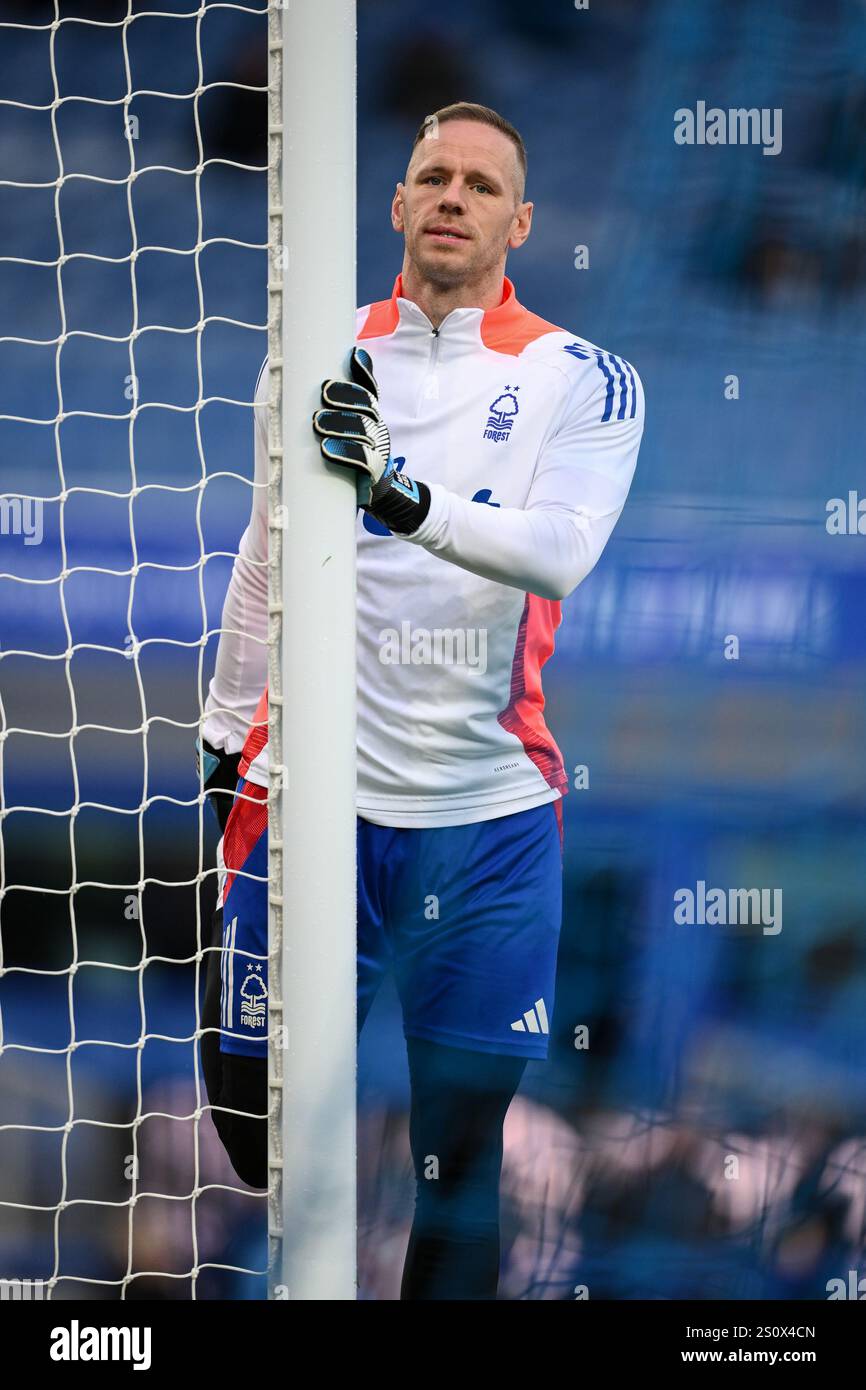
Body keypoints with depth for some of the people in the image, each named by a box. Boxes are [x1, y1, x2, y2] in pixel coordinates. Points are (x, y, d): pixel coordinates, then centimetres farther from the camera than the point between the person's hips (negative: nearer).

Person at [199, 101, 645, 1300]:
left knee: (461, 1145, 2)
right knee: (254, 1113, 3)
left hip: (486, 808, -2)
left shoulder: (582, 380, -2)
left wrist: (404, 493, -34)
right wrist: (224, 736, 20)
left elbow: (561, 551, -19)